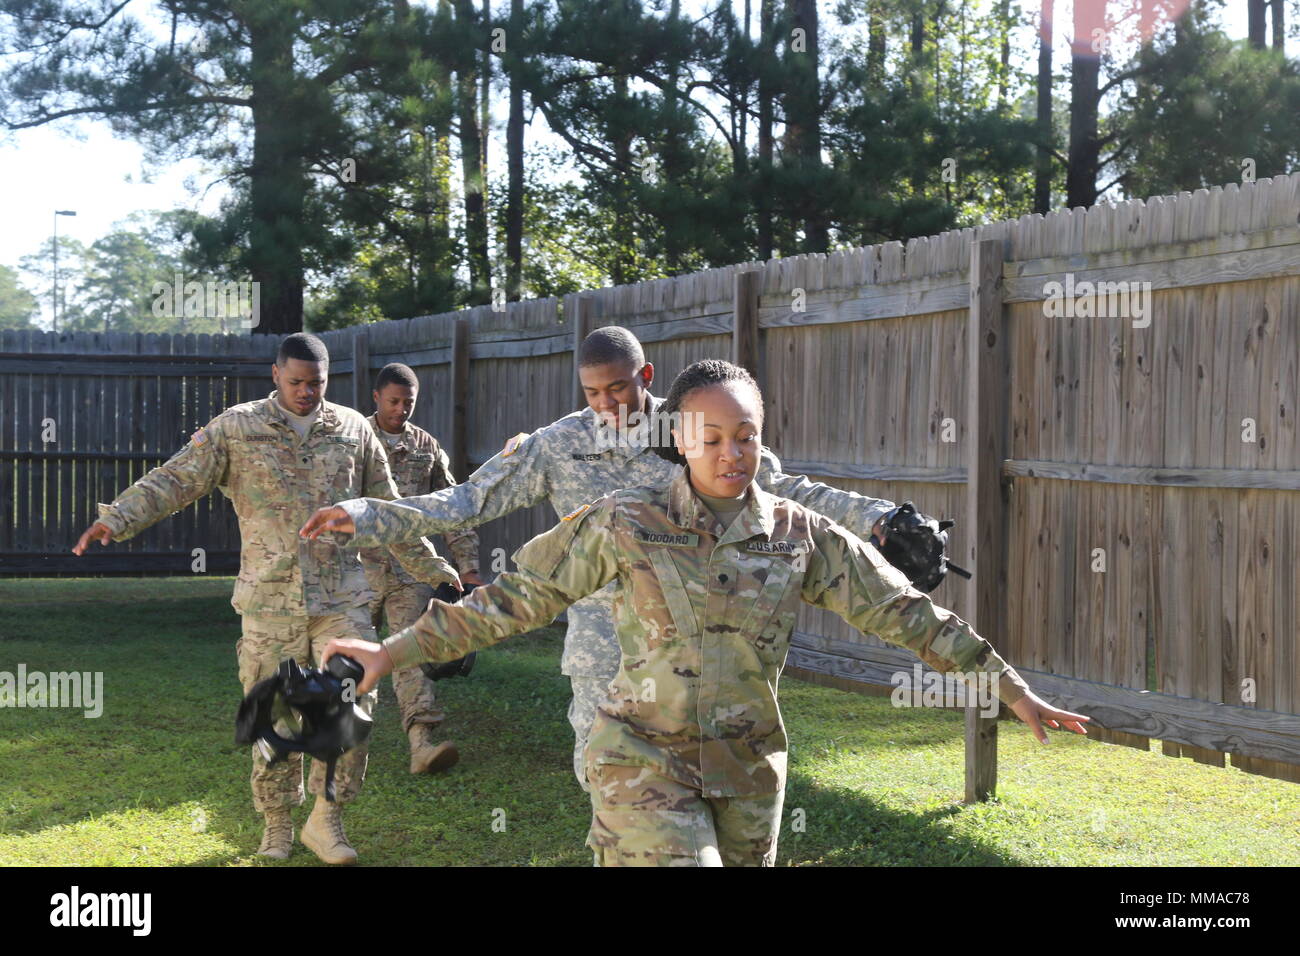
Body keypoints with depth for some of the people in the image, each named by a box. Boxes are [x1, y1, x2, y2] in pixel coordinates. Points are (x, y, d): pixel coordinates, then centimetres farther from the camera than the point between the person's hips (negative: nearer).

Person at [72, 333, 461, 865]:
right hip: (270, 602, -1)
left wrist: (427, 565, 21)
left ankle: (326, 818, 9)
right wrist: (117, 518, -21)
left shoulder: (353, 430, 7)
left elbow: (385, 508, 16)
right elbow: (175, 480, -6)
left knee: (351, 706, -7)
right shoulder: (236, 430, 0)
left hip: (342, 599, 1)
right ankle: (277, 825, 22)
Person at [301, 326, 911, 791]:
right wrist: (366, 516, -14)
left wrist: (877, 519, -10)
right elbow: (470, 500, -4)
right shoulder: (558, 446, -2)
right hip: (603, 644, 1)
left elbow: (787, 492, 0)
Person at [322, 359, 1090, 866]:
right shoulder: (626, 526, -7)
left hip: (747, 771, 3)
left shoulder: (802, 536, -1)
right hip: (647, 764, -3)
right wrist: (395, 652, -6)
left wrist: (1013, 689, 1)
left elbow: (903, 612, 2)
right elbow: (517, 598, -3)